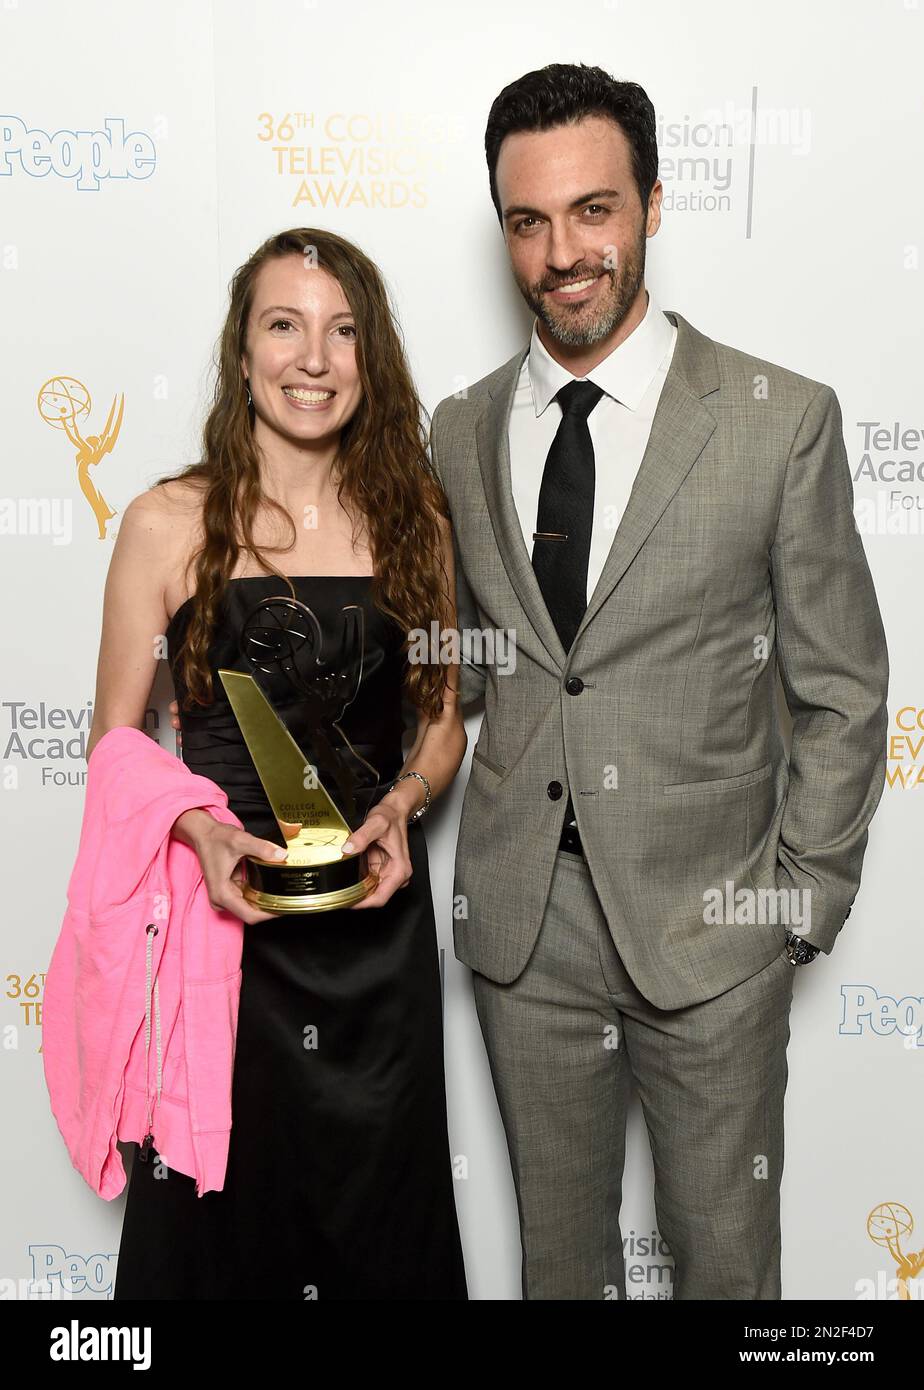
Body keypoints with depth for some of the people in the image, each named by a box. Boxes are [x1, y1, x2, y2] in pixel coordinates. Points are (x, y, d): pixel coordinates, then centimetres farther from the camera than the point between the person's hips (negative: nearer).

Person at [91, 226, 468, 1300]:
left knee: (381, 1208, 17)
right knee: (223, 1210, 12)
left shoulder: (414, 517, 3)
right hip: (219, 906, -2)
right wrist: (199, 826, -19)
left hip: (378, 921, 3)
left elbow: (444, 719, 10)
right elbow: (115, 743, 0)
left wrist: (401, 805, -10)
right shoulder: (168, 523, -5)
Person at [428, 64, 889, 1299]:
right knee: (557, 1240, 21)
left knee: (725, 1246, 16)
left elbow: (843, 692, -3)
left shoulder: (782, 418, -7)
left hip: (708, 919, -2)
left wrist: (803, 903, -5)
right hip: (521, 919, 3)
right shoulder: (461, 430, 4)